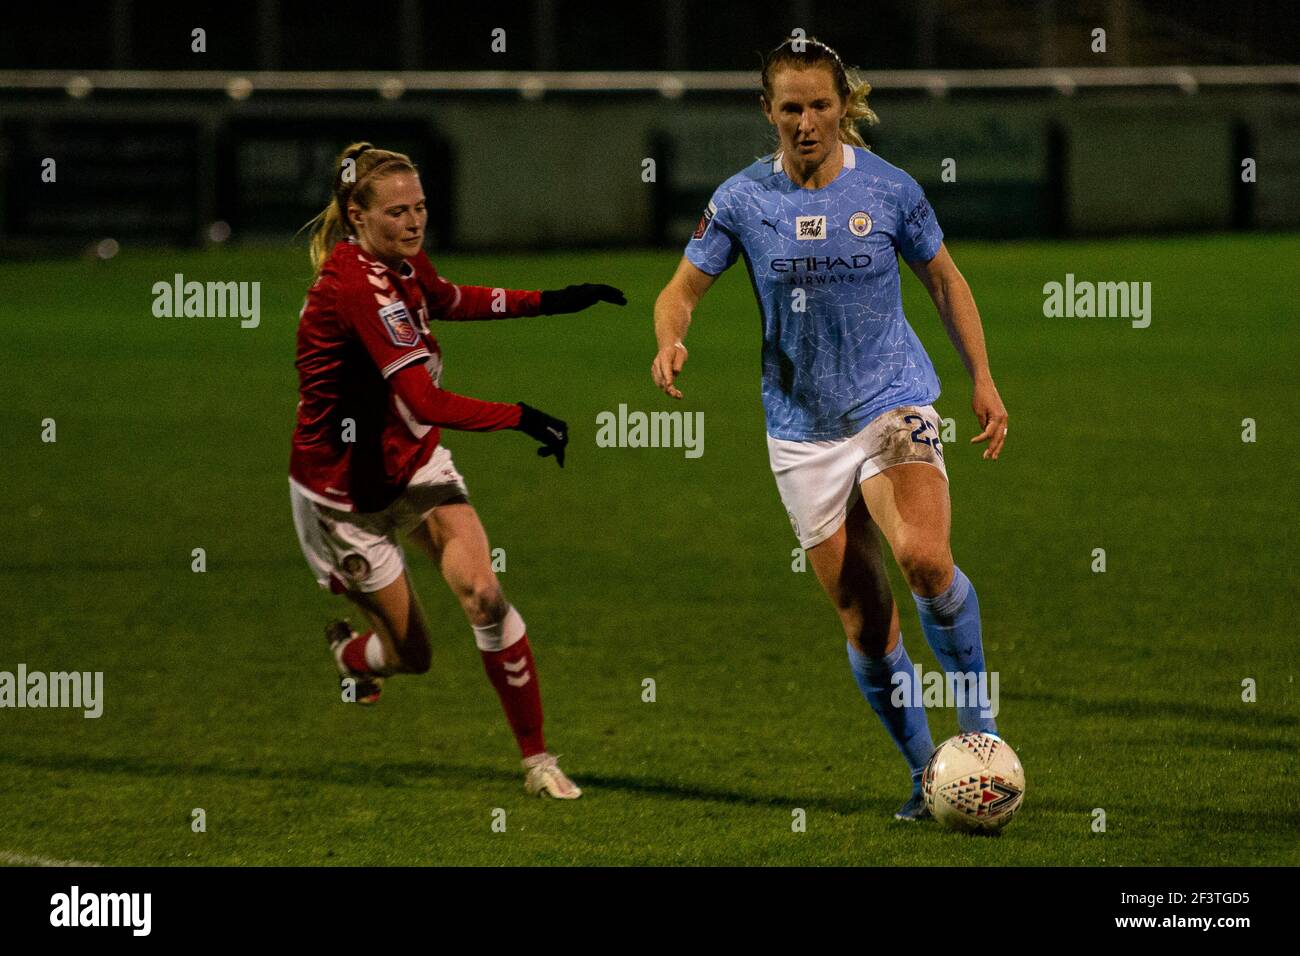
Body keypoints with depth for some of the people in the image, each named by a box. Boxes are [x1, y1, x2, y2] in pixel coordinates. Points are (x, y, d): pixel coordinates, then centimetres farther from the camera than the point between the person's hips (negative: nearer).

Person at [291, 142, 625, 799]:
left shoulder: (403, 267, -5)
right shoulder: (357, 286, -32)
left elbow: (449, 301, 21)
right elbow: (425, 403, -39)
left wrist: (552, 301, 14)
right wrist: (519, 418, -43)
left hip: (413, 461, 6)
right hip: (344, 490, -6)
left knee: (482, 593, -16)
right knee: (411, 654, 3)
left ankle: (537, 761, -8)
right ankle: (347, 651, 41)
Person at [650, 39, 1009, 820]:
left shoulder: (888, 189, -3)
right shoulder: (744, 199, -3)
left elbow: (944, 280, 10)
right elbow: (683, 291, 3)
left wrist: (982, 377, 3)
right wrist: (671, 339, -20)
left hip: (894, 403, -2)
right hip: (804, 427, 2)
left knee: (924, 558, -28)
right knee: (865, 619, 1)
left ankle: (978, 714, -7)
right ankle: (926, 772, 16)